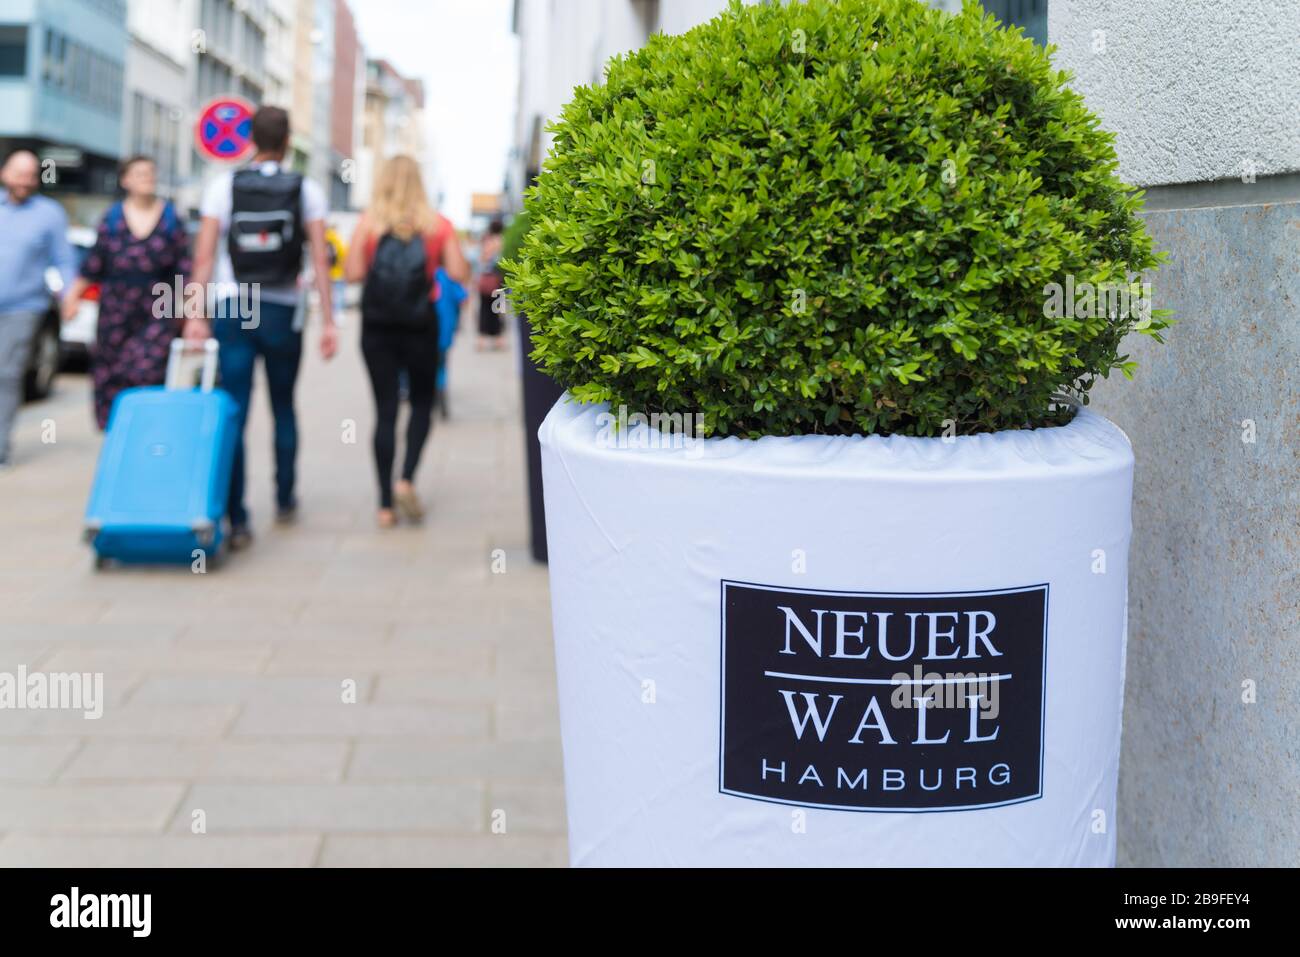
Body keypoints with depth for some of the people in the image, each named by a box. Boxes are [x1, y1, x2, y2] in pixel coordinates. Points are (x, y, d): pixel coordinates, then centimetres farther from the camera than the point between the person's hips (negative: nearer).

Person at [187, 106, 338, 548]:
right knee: (283, 408, 18)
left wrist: (197, 315, -4)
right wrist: (328, 320, -3)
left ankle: (237, 519, -9)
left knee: (234, 413, -2)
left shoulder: (224, 186, 1)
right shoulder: (306, 190, 1)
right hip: (284, 312, 1)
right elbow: (319, 258, -5)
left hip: (231, 309, -1)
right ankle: (285, 499, 28)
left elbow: (204, 255, -4)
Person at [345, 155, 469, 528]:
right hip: (420, 326, 0)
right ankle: (406, 479, -4)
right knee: (422, 402, 17)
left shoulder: (368, 221, -3)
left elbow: (352, 273, -9)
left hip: (377, 326, 0)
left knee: (385, 410, 4)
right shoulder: (437, 224, -2)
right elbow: (460, 274, -5)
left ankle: (386, 504, 3)